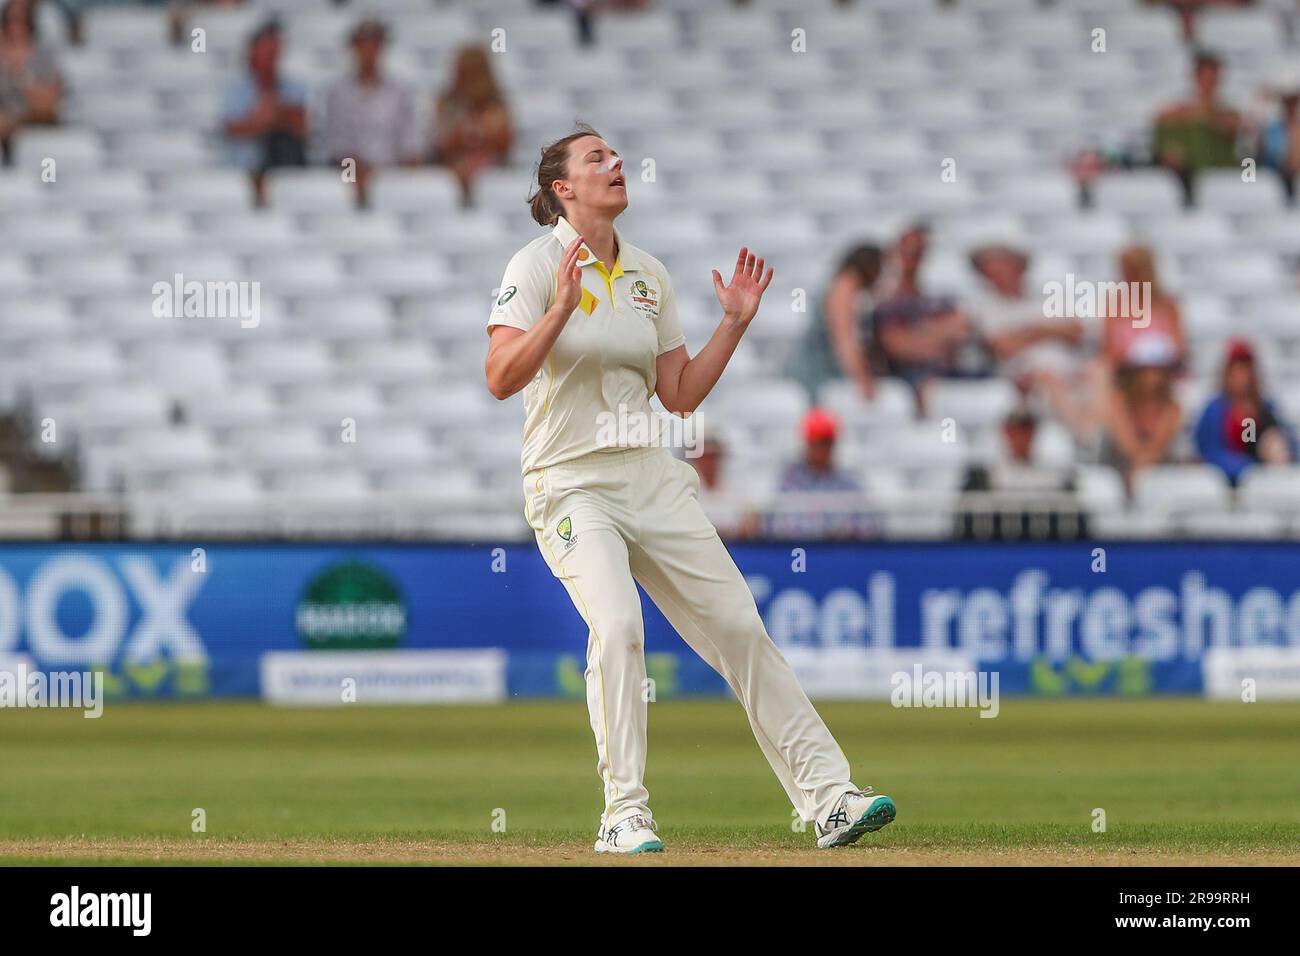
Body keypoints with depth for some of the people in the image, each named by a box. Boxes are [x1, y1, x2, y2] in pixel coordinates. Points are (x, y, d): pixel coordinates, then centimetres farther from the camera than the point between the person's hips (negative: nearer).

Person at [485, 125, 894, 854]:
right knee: (617, 623, -26)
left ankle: (827, 797, 1)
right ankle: (625, 817, -20)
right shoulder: (537, 266, -7)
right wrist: (562, 309, -30)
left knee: (740, 626, 0)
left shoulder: (650, 274, 12)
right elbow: (501, 378, -19)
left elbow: (681, 396, 15)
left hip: (652, 479, 6)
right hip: (570, 486, -6)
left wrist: (734, 325, 6)